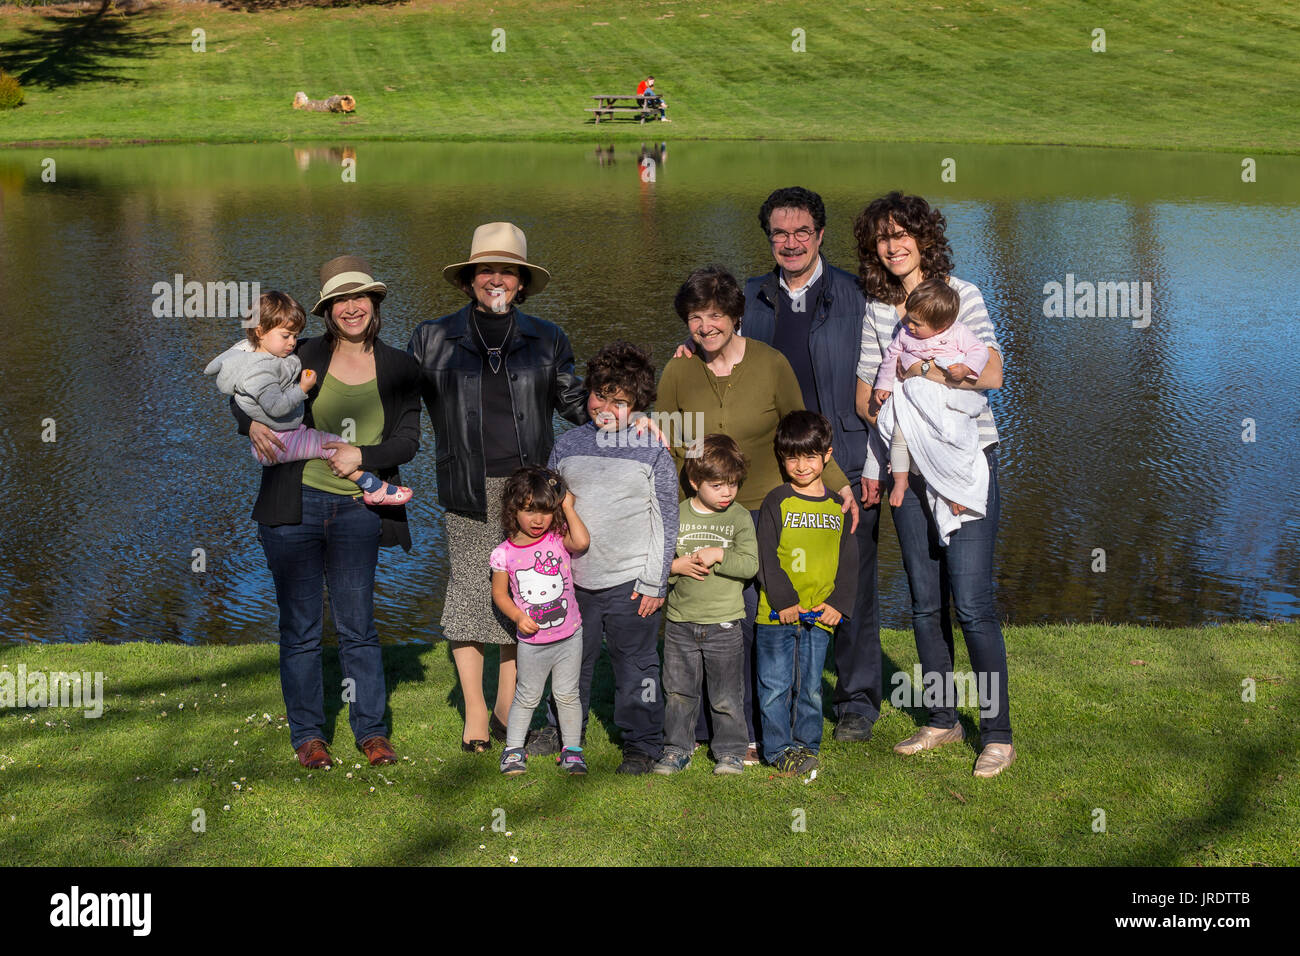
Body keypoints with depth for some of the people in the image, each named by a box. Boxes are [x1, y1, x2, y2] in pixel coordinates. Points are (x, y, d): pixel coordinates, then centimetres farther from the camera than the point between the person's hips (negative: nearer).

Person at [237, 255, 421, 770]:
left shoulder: (398, 369, 5)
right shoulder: (303, 357, 2)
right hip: (294, 507, 0)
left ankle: (371, 729, 15)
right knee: (300, 627, 5)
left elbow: (408, 440, 2)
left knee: (357, 625, 2)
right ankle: (307, 734, 16)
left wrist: (361, 455, -15)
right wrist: (253, 425, -9)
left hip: (355, 511, 0)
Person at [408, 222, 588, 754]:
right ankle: (475, 712, 9)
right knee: (469, 592, -4)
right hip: (470, 490, -1)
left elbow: (576, 402, 17)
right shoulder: (435, 339, 8)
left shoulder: (546, 340, 11)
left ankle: (508, 712, 15)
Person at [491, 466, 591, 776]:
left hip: (569, 636, 1)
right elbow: (499, 592, 1)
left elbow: (582, 542, -27)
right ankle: (513, 749, 25)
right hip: (532, 641, 0)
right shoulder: (505, 553, -8)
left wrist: (568, 507, -17)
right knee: (526, 696, 12)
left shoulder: (558, 539, -6)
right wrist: (518, 617, -13)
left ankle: (572, 749, 23)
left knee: (567, 694, 11)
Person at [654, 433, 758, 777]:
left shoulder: (739, 516, -3)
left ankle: (730, 751, 20)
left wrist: (718, 556, -20)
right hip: (680, 622, 2)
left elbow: (751, 564, -10)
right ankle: (676, 750, 23)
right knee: (678, 691, 10)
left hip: (724, 623, -2)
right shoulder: (675, 515, 1)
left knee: (726, 695, 5)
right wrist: (676, 566, -14)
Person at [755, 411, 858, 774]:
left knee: (810, 686, 9)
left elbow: (849, 561, 9)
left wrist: (838, 603, -4)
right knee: (775, 685, 1)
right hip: (776, 614, -2)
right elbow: (766, 557, -5)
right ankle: (779, 749, 11)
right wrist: (784, 600, -13)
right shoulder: (777, 502, -1)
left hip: (819, 616, 2)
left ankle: (806, 745, 22)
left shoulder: (838, 507, 8)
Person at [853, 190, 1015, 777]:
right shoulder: (875, 310, 9)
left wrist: (921, 372, -14)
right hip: (907, 467, 5)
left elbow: (991, 374, -10)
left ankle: (998, 734, 0)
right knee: (925, 603, 10)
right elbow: (864, 395, 9)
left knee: (971, 603, -9)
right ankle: (943, 720, 23)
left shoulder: (961, 294, -2)